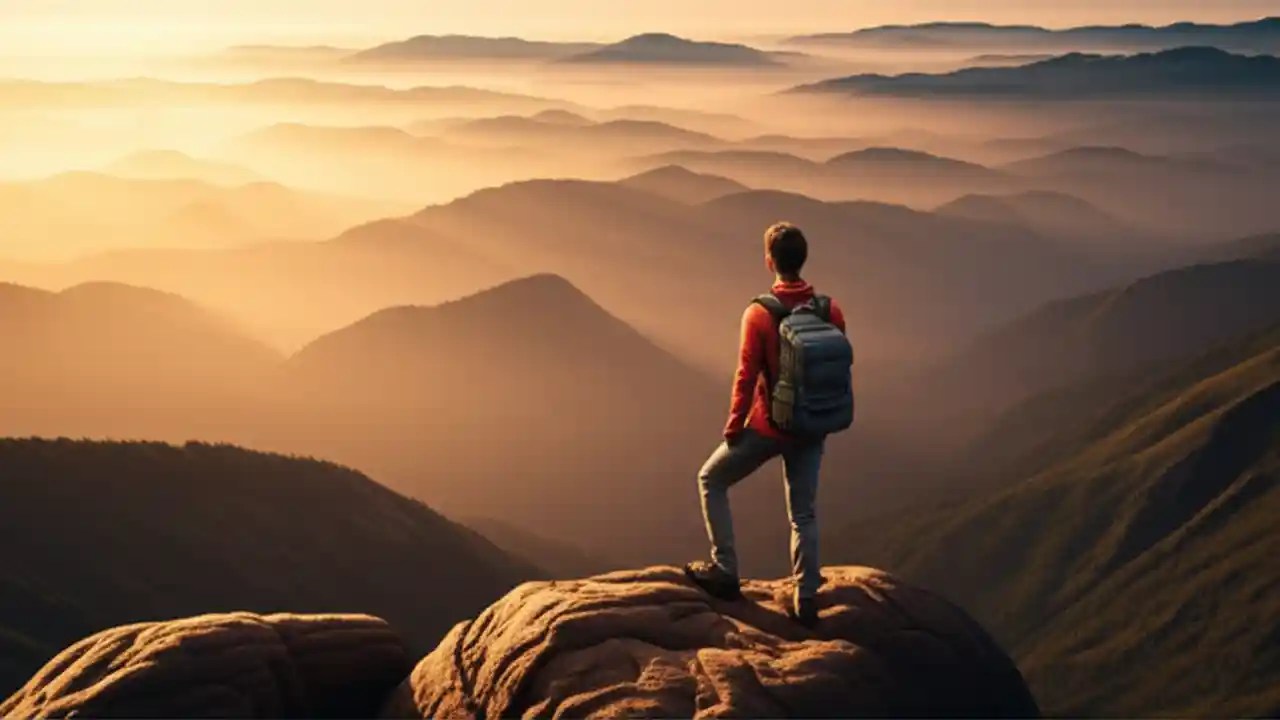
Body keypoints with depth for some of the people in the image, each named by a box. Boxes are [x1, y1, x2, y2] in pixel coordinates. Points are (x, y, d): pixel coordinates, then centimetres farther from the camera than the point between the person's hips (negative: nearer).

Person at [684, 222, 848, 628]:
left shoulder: (759, 314, -18)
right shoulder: (831, 312, -5)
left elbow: (746, 378, -16)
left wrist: (733, 427, -3)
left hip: (768, 427, -4)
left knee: (711, 481, 18)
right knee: (803, 514, 14)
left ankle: (725, 572, 16)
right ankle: (806, 600, 12)